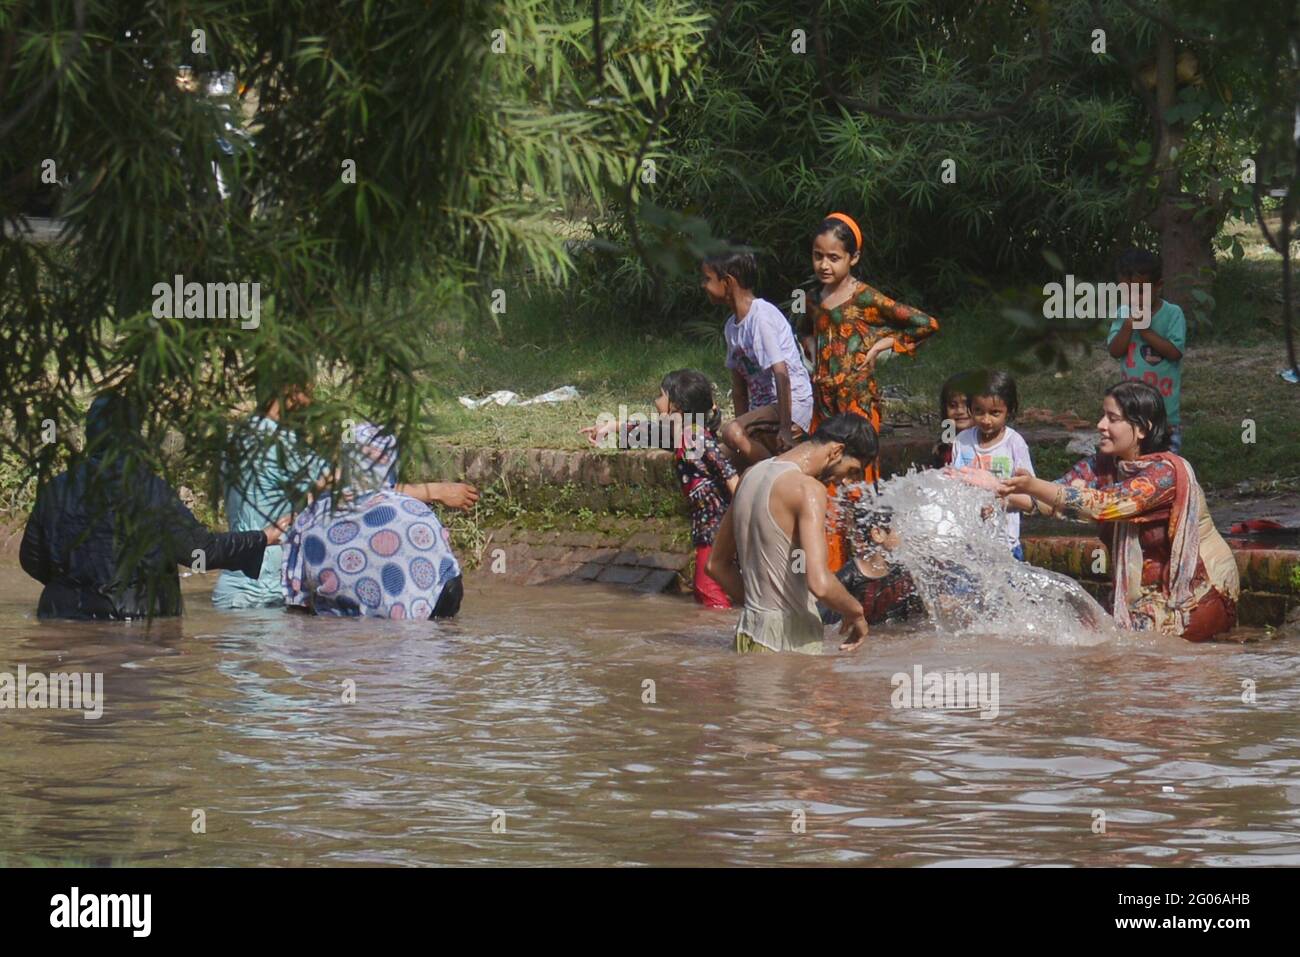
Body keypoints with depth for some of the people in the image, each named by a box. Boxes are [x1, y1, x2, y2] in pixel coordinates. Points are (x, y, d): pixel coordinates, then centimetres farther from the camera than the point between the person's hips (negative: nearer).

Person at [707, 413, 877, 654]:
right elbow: (819, 583, -24)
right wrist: (856, 612, -6)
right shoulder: (808, 489, -14)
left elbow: (717, 564, 21)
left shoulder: (752, 475, 13)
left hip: (749, 630, 8)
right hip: (790, 639, -8)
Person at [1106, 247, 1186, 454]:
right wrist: (1129, 325, -18)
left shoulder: (1172, 314, -7)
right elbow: (1115, 350, -5)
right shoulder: (1123, 314, 3)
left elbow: (1175, 351, -16)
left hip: (1165, 406, -3)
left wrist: (1146, 331, -17)